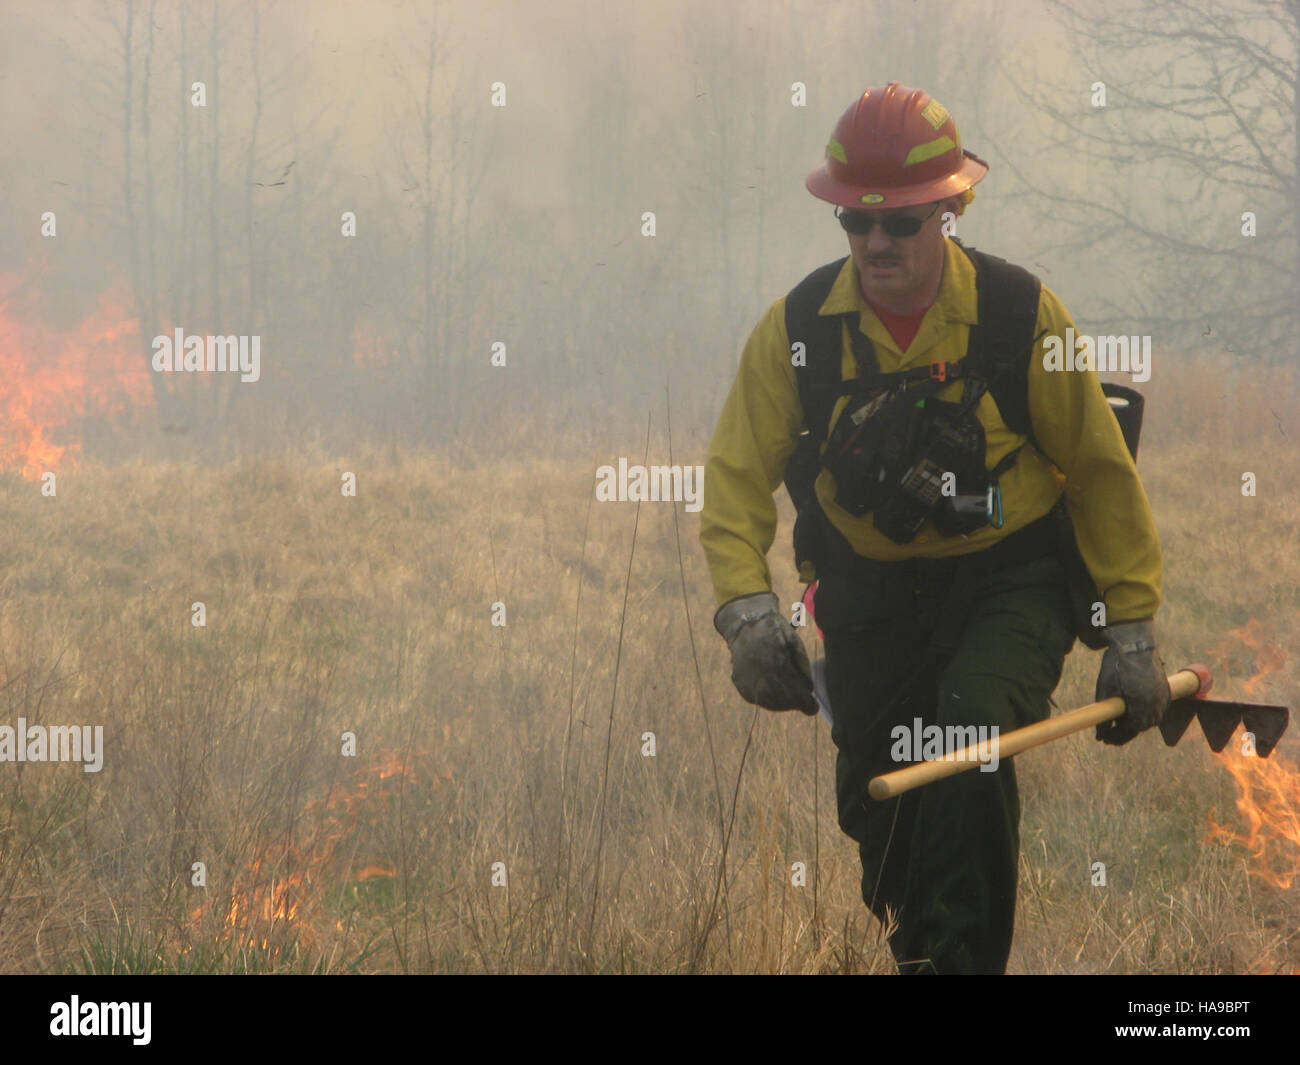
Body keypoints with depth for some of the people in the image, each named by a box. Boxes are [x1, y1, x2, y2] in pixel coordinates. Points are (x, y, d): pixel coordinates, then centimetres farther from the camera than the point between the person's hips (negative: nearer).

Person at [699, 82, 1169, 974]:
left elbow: (1101, 472, -4)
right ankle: (915, 948, 38)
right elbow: (737, 475, -3)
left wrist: (1132, 633, -2)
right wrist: (747, 609, -19)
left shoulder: (1022, 314, -13)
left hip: (1012, 582, -3)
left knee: (973, 727, -29)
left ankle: (961, 953, -19)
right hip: (870, 592, 3)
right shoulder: (798, 328, -8)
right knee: (874, 803, 8)